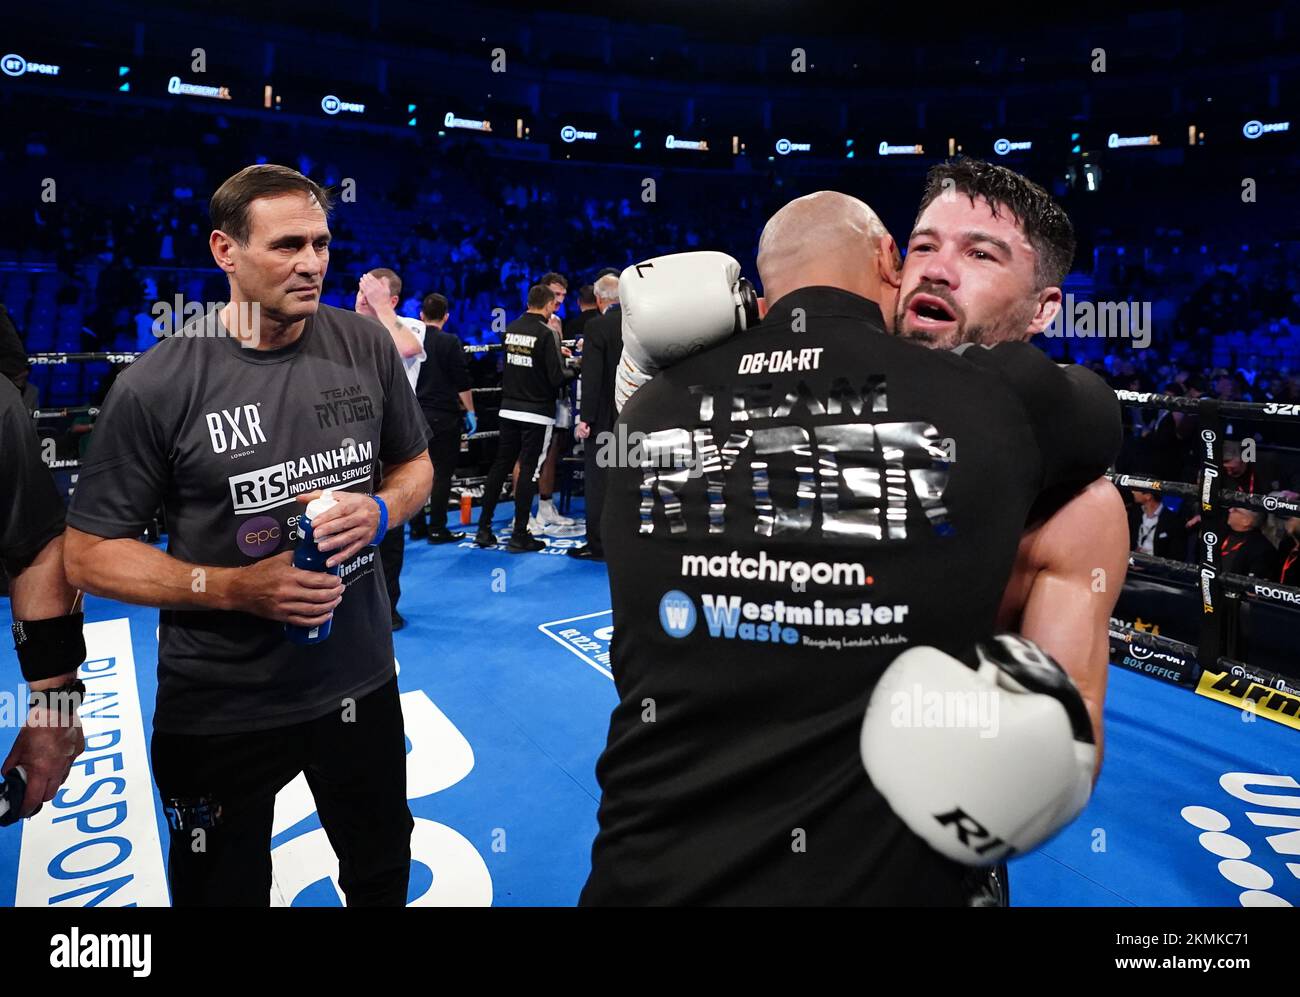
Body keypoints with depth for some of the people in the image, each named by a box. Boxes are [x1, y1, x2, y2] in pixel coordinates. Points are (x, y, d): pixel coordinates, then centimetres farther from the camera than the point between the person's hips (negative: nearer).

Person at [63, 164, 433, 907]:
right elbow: (88, 554, -9)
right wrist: (233, 588, -22)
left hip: (359, 679, 3)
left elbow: (415, 466, 8)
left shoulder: (366, 347, -6)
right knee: (225, 892, 21)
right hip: (220, 707, -2)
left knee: (384, 875, 25)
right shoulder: (158, 386, -16)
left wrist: (379, 512, -14)